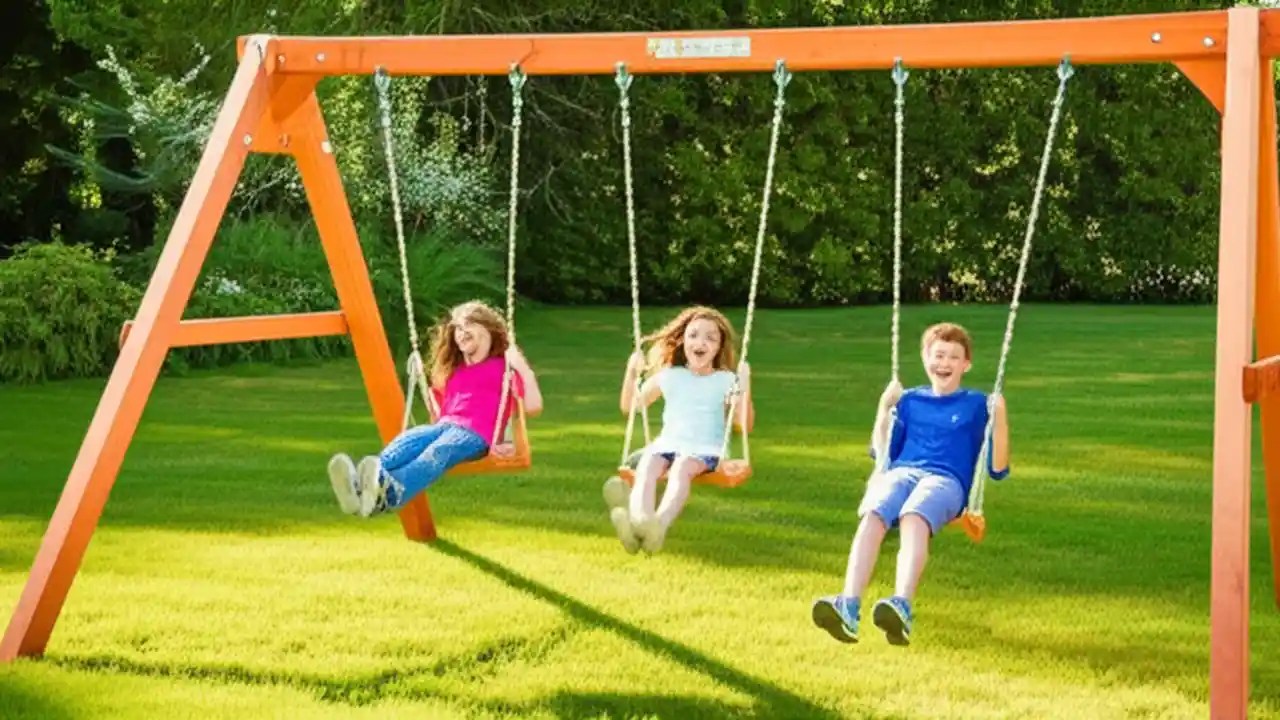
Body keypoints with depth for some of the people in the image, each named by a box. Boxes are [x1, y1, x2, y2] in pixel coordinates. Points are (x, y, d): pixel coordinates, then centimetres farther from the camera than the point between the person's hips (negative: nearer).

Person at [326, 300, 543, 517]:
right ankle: (361, 486, -66)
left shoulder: (503, 367, 16)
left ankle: (391, 494, -74)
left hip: (476, 434, -5)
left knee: (438, 451, -40)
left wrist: (523, 368, -5)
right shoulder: (452, 371, 35)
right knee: (406, 439, -32)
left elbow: (533, 407, 2)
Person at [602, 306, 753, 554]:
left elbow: (744, 424, 3)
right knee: (646, 466, -33)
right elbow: (629, 406, 23)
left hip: (704, 450, -2)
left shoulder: (725, 381, 10)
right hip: (667, 443, 3)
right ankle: (638, 518, -63)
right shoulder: (668, 377, 18)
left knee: (682, 467, -38)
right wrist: (632, 374, 7)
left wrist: (745, 387, -8)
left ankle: (660, 524, -63)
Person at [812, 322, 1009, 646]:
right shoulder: (910, 400, 27)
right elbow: (881, 453, 27)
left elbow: (998, 470, 14)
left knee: (914, 518, -40)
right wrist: (885, 409, 18)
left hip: (946, 481, -2)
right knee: (872, 517, -35)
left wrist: (999, 420, 2)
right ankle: (848, 607, -53)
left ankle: (901, 607, -61)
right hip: (901, 472, 3)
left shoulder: (976, 404, 20)